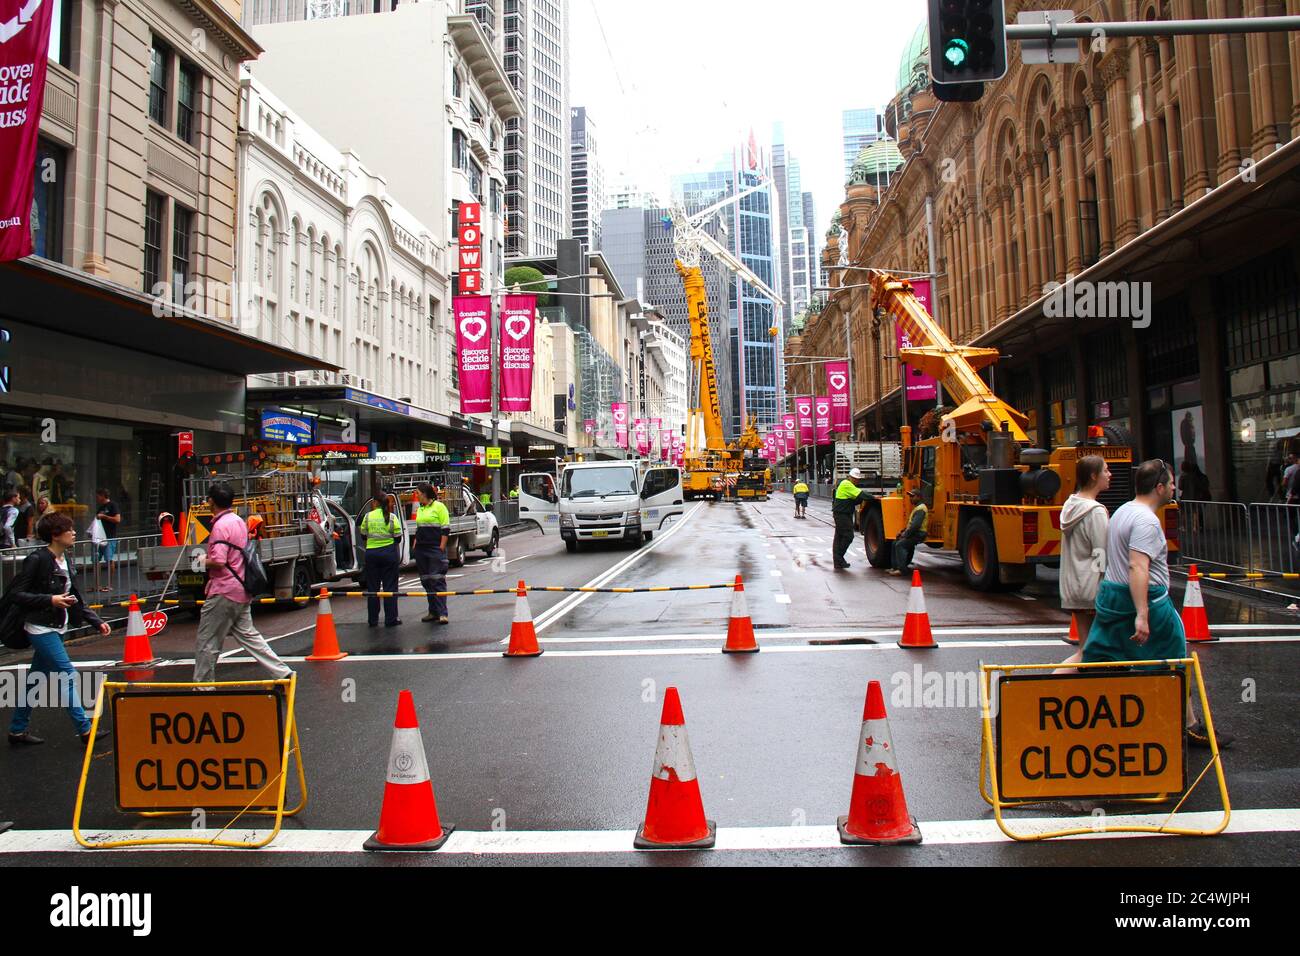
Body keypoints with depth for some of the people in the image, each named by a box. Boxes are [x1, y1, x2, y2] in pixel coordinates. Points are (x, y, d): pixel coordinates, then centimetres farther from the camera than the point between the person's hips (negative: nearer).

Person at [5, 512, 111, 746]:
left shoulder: (67, 561, 9)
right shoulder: (37, 559, -15)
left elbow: (76, 599, 14)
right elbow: (15, 594, -15)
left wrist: (97, 622, 8)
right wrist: (50, 600, -23)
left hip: (56, 628, 8)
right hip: (41, 628, -8)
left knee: (36, 680, 15)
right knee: (68, 676, -10)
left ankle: (17, 731, 27)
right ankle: (84, 730, -7)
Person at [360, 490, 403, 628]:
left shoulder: (368, 516, -3)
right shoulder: (392, 517, -6)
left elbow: (363, 535, 4)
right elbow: (397, 537, -4)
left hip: (371, 553, 1)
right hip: (389, 553, -1)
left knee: (372, 587, 9)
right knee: (390, 586, 5)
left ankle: (373, 619, 13)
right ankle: (391, 619, 5)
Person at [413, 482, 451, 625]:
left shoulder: (439, 506, -5)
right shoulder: (419, 509, 16)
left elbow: (445, 529, -8)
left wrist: (441, 548, -14)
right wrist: (415, 546, 14)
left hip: (435, 549, -7)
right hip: (421, 549, 7)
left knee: (438, 580, -9)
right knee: (426, 581, 8)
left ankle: (442, 613, -9)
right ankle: (433, 612, 14)